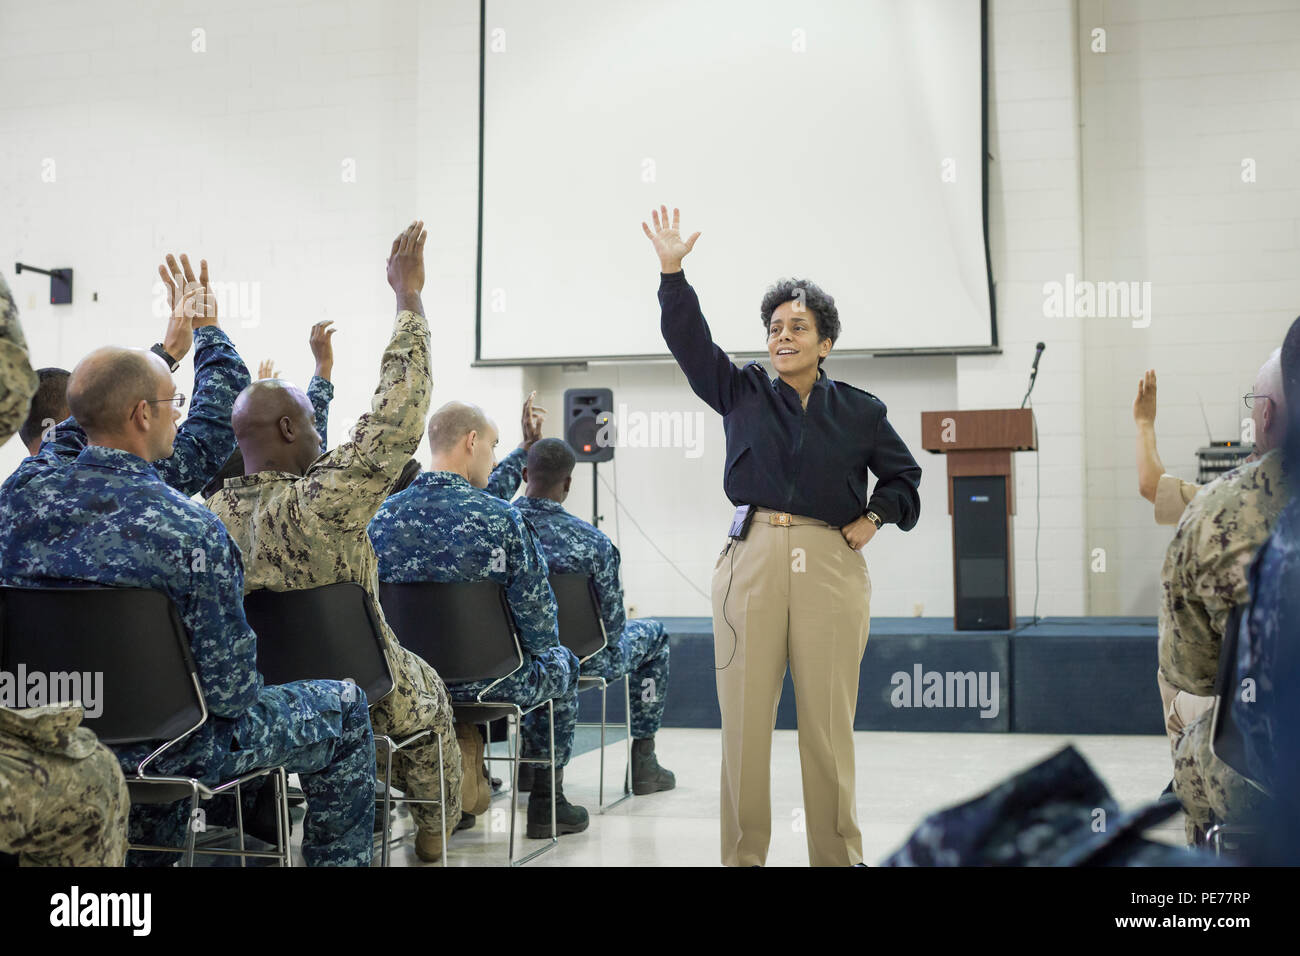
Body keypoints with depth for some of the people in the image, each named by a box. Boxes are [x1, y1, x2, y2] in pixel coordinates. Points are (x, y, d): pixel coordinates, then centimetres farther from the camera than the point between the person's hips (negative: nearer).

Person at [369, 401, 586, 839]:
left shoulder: (383, 517, -4)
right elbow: (539, 619, -16)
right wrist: (539, 650, 6)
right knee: (560, 662, 26)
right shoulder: (502, 519, -19)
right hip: (490, 681, -5)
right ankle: (546, 801, 32)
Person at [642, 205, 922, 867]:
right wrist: (672, 271, -6)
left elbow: (904, 476, 23)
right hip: (753, 557, 1)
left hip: (831, 564, 0)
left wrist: (873, 519, 7)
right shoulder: (741, 392, 14)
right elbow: (688, 339, 5)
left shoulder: (859, 410, 14)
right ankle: (742, 855, 9)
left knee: (828, 719, 1)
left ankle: (838, 855, 14)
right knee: (744, 716, 0)